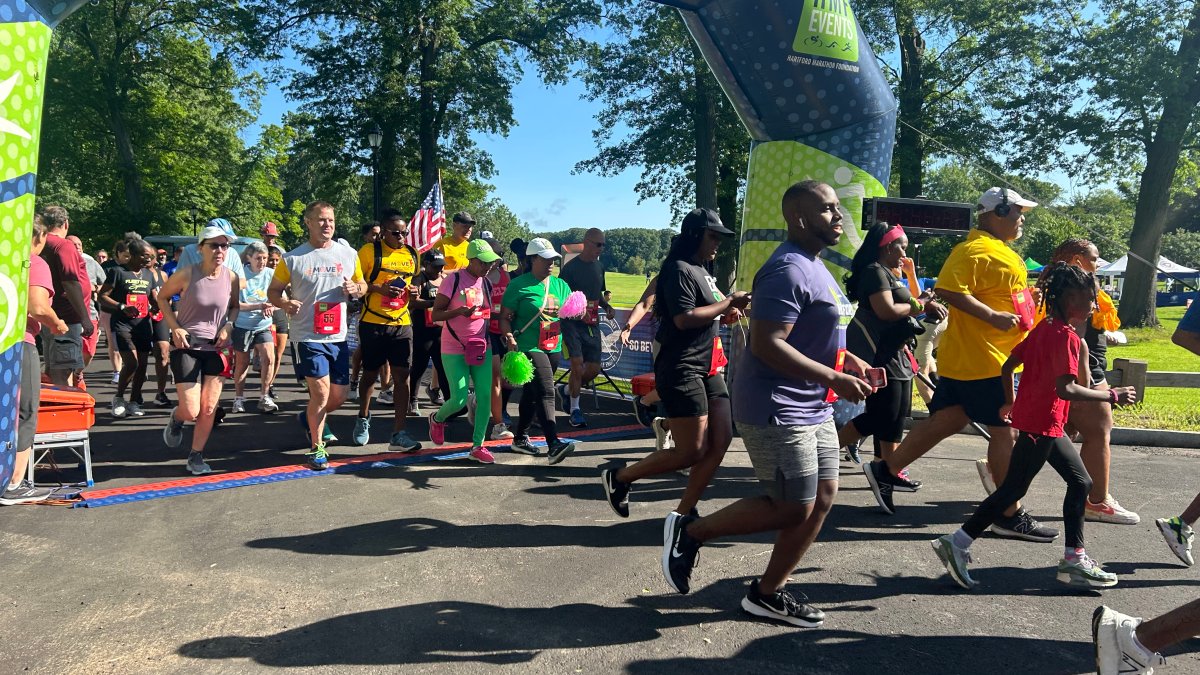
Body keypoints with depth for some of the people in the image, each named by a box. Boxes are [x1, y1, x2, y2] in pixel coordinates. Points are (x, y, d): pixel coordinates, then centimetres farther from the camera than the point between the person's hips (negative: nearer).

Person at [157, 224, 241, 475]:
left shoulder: (232, 278, -3)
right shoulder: (186, 274, -12)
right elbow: (162, 297, 3)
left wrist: (228, 325, -5)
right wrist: (174, 327, -9)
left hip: (215, 347, 3)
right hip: (186, 345, -3)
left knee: (209, 409, 6)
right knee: (191, 412, -7)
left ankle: (196, 456, 22)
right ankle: (176, 418, 30)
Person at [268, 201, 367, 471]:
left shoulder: (349, 254, 5)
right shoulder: (292, 258, -4)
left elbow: (363, 285, 16)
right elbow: (273, 291, 5)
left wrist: (355, 289, -7)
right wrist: (285, 303, -17)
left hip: (338, 336, 4)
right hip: (309, 336, -4)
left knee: (339, 396, 11)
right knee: (321, 392, -10)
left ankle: (309, 418, 43)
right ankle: (316, 449, 10)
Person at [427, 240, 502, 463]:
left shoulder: (486, 283, 7)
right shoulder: (453, 279, -11)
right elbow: (435, 314, -9)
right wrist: (460, 311, -25)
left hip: (481, 347, 5)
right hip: (454, 350, -5)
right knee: (459, 399, -6)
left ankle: (478, 446, 12)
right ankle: (437, 419, 29)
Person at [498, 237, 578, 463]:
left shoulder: (560, 285, 13)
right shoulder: (519, 285, -5)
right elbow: (505, 317, -6)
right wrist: (510, 339, -21)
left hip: (553, 348, 7)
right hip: (528, 348, -7)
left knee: (532, 393, 18)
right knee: (546, 392, -19)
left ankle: (520, 438, 32)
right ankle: (553, 445, -25)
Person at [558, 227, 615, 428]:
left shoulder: (599, 266, 12)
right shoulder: (571, 267, -8)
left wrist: (607, 306, 4)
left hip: (592, 323, 6)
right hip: (572, 323, -6)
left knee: (594, 369, 5)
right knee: (578, 364, -12)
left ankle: (567, 390, 32)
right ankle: (574, 409, 5)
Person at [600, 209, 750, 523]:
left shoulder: (703, 271, 19)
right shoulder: (679, 269, -12)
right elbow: (684, 318, -23)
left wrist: (732, 308, 8)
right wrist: (729, 303, -15)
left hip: (707, 368, 10)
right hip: (681, 370, -10)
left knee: (721, 441, 2)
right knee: (692, 451, -7)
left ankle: (682, 515, 9)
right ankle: (619, 478, 10)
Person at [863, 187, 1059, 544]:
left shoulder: (998, 250, 18)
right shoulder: (975, 250, -16)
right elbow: (948, 288, -27)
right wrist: (992, 316, -28)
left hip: (965, 359, 10)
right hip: (979, 359, -10)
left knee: (946, 421, 12)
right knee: (1004, 432, -2)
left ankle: (884, 470, 18)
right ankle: (1010, 516, 9)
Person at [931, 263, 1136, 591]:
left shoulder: (1044, 328, 11)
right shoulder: (1066, 336, -16)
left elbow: (1007, 366, 14)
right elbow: (1066, 389, -26)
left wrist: (1010, 402, 24)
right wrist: (1112, 396, -18)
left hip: (1045, 424, 10)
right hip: (1042, 424, -10)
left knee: (1080, 481, 15)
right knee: (1012, 489, -4)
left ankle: (1075, 559, 21)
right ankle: (957, 544, -1)